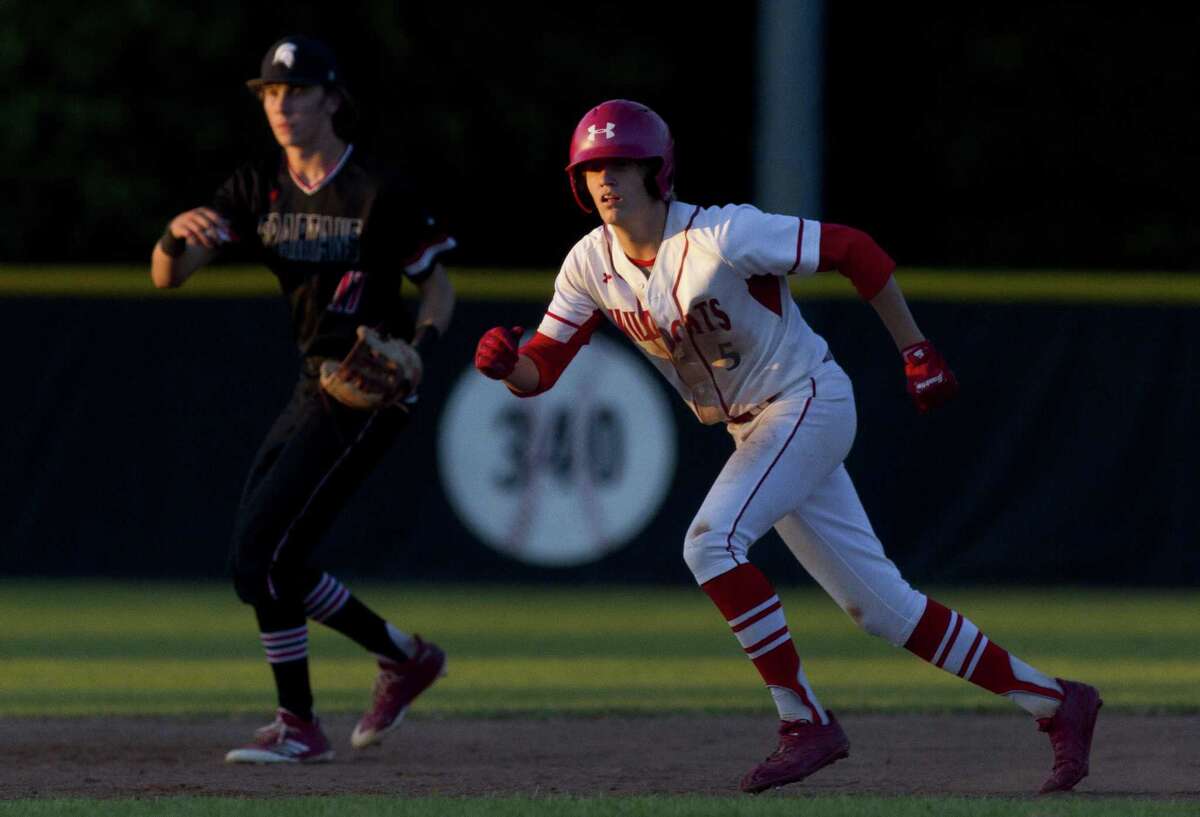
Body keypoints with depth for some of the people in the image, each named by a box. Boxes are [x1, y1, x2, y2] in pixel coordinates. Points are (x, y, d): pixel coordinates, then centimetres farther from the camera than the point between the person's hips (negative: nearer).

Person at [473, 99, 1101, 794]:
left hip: (810, 403, -7)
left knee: (712, 541, -26)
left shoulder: (722, 236, -23)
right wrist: (504, 362, -28)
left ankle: (806, 723, -18)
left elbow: (855, 250, -16)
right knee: (879, 605, 6)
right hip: (753, 430, 7)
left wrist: (917, 352, -12)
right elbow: (538, 371, -4)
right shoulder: (592, 266, -4)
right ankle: (1053, 700, 14)